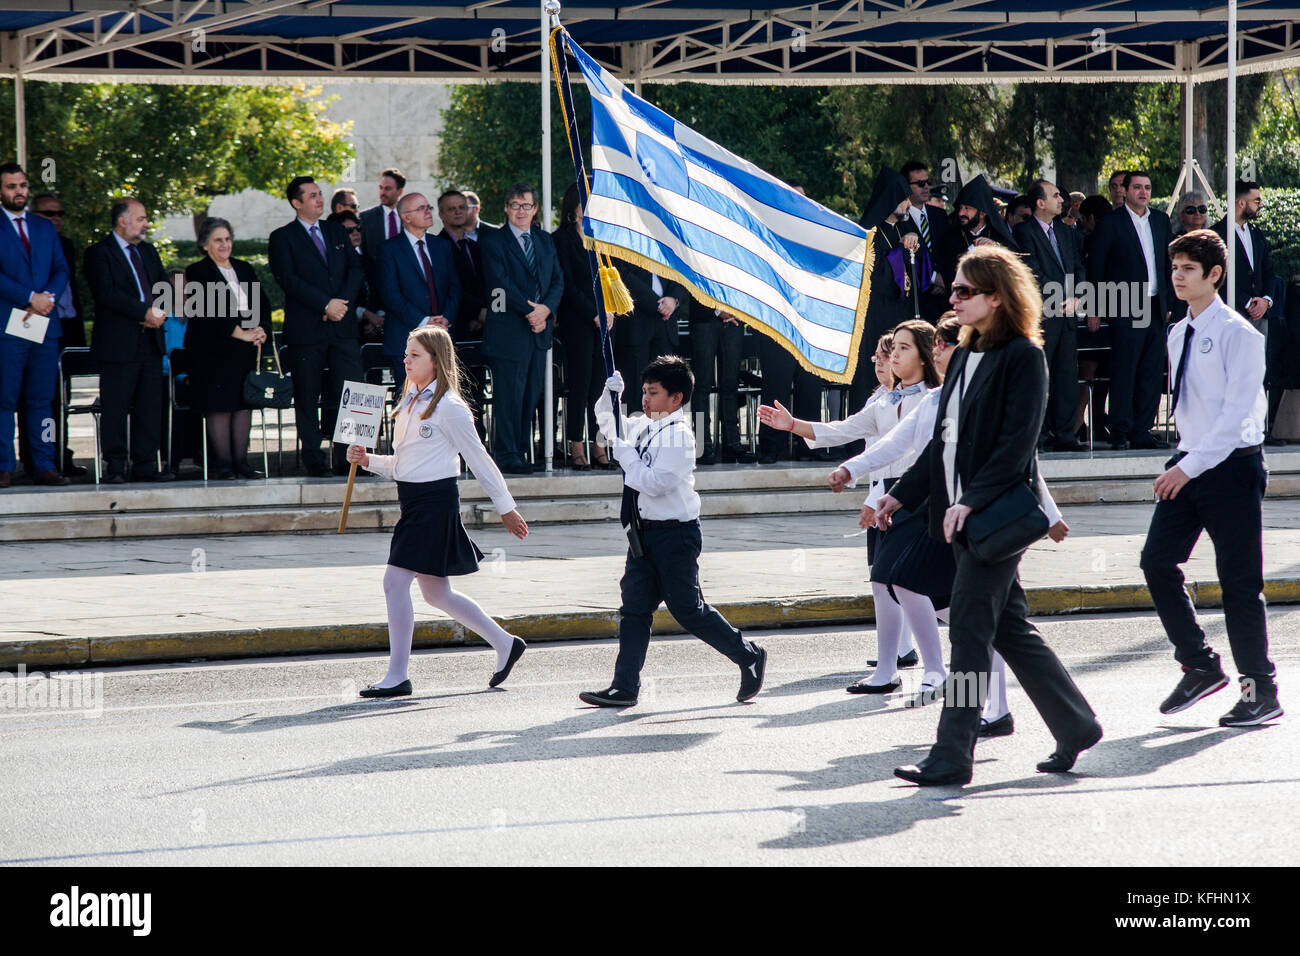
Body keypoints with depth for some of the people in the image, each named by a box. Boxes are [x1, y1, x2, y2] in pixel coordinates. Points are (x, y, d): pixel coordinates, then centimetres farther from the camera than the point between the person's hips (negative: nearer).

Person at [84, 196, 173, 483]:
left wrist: (159, 311, -5)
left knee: (150, 408, 5)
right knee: (115, 409, -3)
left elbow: (164, 287, 16)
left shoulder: (148, 251, 19)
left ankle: (145, 465, 9)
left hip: (150, 341, 6)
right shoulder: (99, 253, -4)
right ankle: (114, 467, 4)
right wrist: (145, 313, -18)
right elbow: (107, 293, -16)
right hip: (118, 344, -6)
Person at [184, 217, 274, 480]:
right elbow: (208, 310, -13)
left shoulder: (245, 269, 18)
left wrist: (261, 330, -8)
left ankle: (241, 460, 8)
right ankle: (223, 463, -4)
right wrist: (239, 333, -19)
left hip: (247, 349, 5)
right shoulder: (198, 272, -1)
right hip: (215, 350, -5)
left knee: (245, 402, 4)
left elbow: (263, 303, 12)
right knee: (219, 405, -7)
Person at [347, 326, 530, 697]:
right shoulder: (409, 402, 14)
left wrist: (506, 508, -4)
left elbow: (479, 460, -8)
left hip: (435, 501, -9)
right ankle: (505, 644, 27)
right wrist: (367, 460, 1)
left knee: (395, 582, -12)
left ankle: (397, 676, -5)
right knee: (436, 593, 14)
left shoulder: (448, 408, -11)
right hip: (413, 500, 9)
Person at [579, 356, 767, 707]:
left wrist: (623, 451, -14)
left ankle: (749, 657, 16)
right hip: (645, 532, 8)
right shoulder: (641, 427, 9)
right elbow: (606, 421, 28)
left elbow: (654, 482, -24)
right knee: (634, 608, 3)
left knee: (688, 609, -1)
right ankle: (624, 687, 3)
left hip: (675, 533, -8)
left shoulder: (678, 435, -16)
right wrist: (611, 394, 8)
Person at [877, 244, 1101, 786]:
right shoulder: (966, 357, 15)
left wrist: (972, 500, -24)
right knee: (1009, 628, 12)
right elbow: (944, 438, 20)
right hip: (961, 513, 9)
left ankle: (952, 756, -8)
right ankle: (1075, 725, 23)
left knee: (970, 627, -9)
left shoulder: (1023, 356, -11)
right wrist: (903, 494, 16)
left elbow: (1017, 442, -18)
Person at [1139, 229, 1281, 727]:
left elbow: (1237, 412, -18)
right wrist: (1184, 464, 11)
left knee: (1239, 581, -3)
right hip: (1189, 464, 7)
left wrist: (1192, 466, -21)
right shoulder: (1178, 335, 12)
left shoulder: (1238, 334, -12)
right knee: (1158, 561, -2)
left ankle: (1261, 691, 7)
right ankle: (1199, 666, 12)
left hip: (1231, 463, -7)